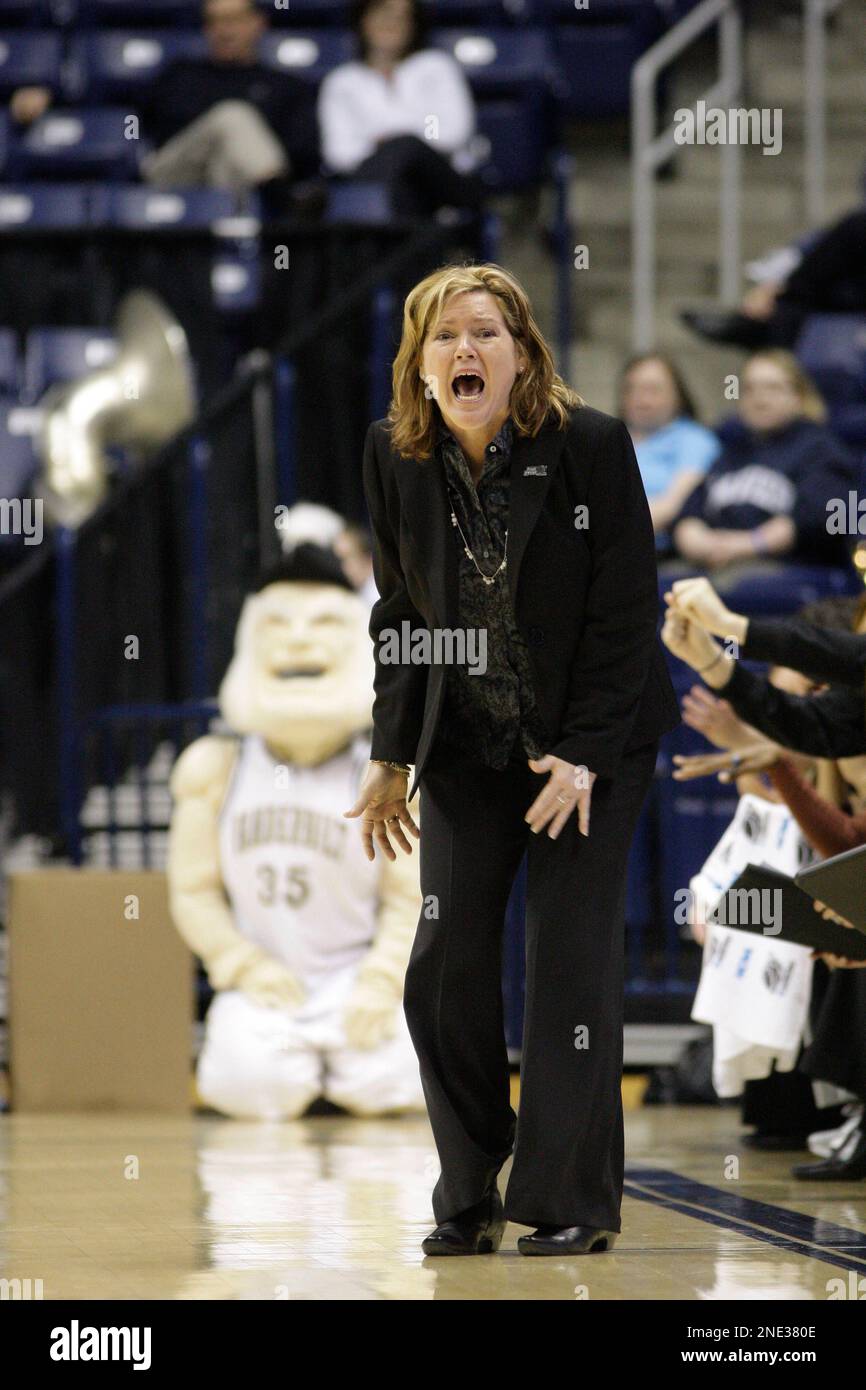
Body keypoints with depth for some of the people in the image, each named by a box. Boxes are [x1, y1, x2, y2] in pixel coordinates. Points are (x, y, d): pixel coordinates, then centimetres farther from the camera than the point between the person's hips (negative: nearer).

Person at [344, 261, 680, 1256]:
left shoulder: (591, 445, -15)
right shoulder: (394, 457, -4)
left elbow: (626, 609, -12)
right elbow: (397, 612, 6)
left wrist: (584, 754, -16)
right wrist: (392, 754, 3)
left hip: (591, 737, -3)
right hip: (465, 743, 4)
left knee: (571, 959, -6)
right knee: (445, 960, -3)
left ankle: (572, 1202, 2)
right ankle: (470, 1199, 10)